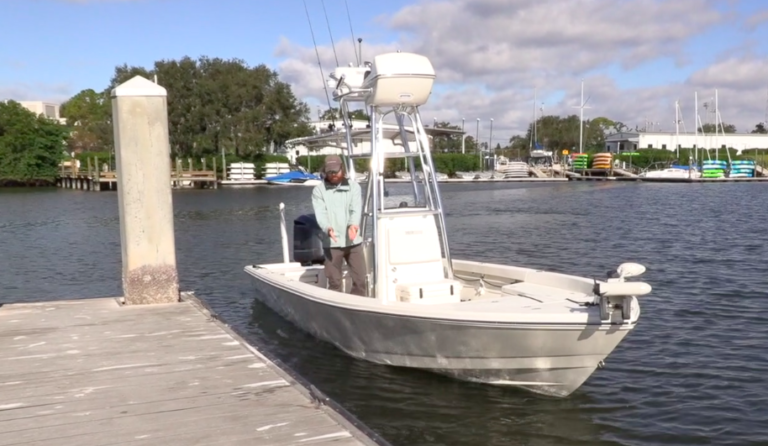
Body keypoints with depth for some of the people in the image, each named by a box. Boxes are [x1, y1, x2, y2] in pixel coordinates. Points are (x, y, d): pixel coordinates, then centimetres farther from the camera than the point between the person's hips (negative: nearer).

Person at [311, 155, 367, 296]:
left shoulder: (353, 186, 6)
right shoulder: (318, 190, 2)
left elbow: (356, 209, -6)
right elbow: (320, 214, -10)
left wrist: (353, 224, -27)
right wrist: (327, 228, -31)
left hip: (353, 242, 2)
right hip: (331, 243, -1)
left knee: (360, 279, 5)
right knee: (334, 282, 4)